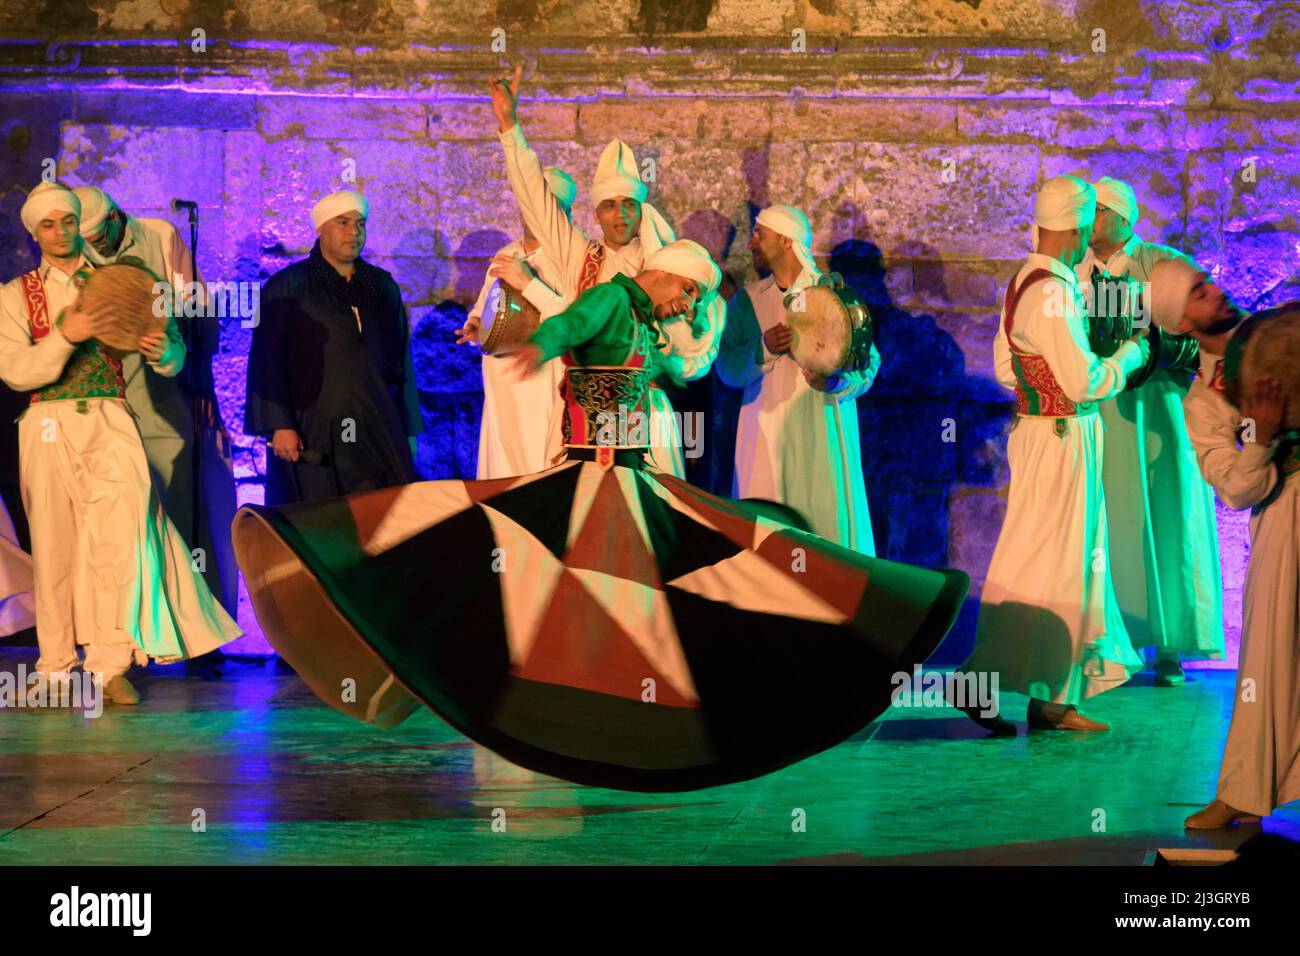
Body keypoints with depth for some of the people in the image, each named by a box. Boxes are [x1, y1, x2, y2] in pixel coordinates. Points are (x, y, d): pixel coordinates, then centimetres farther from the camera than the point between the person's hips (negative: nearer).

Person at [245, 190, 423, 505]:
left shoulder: (383, 287, 14)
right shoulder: (287, 287, 1)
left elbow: (401, 361, 16)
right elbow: (266, 362, -4)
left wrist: (409, 429, 14)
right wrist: (279, 426, -13)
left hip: (377, 434, 4)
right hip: (312, 437, -4)